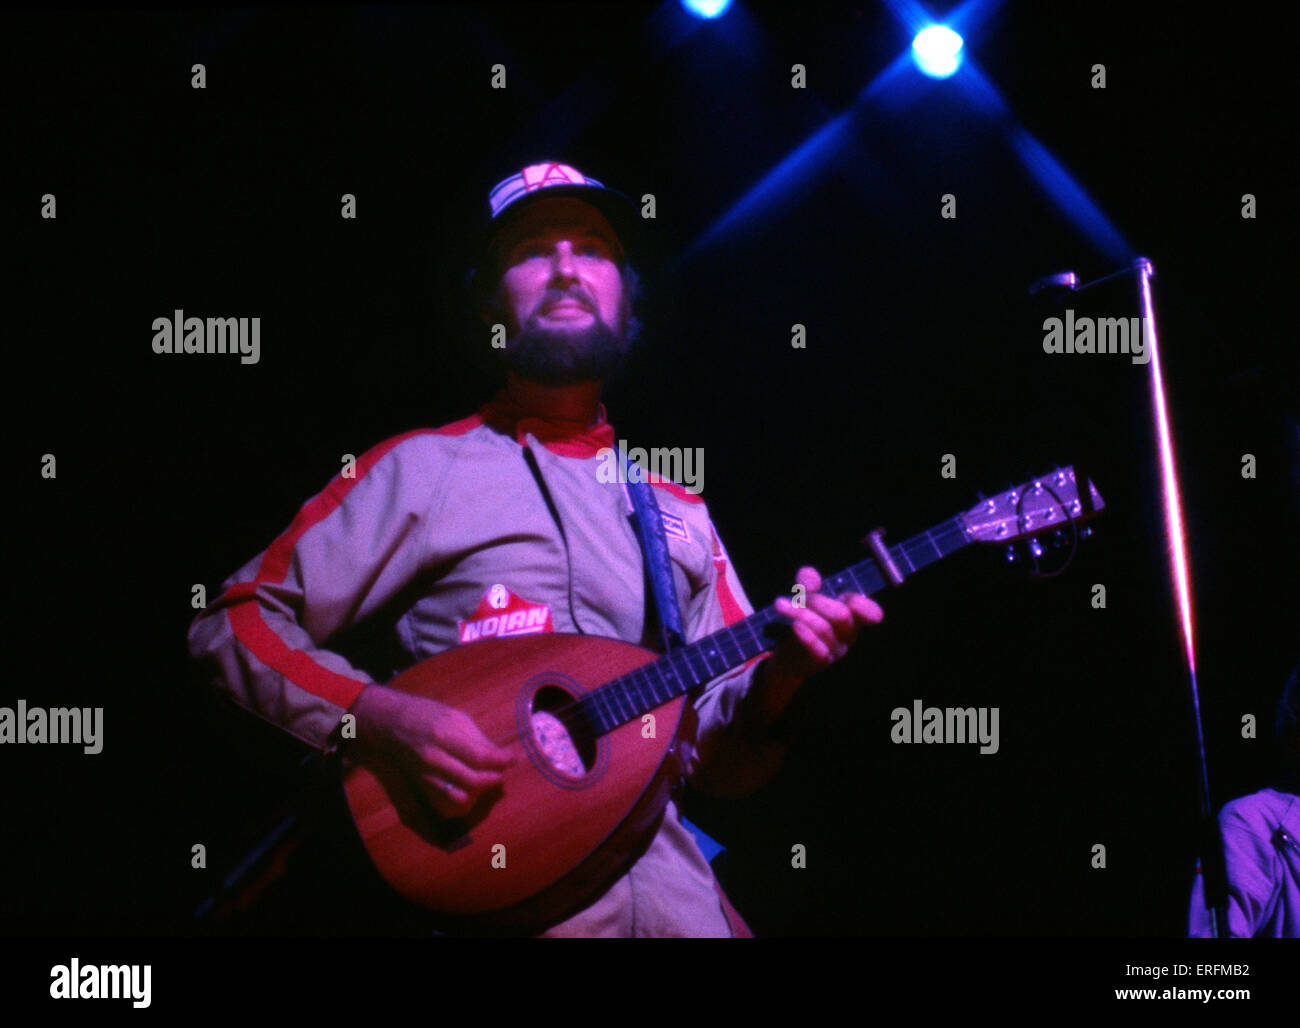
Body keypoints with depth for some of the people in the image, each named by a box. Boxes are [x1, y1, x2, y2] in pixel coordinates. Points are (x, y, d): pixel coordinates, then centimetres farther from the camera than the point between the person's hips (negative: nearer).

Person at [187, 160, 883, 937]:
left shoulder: (678, 514, 18)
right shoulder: (426, 468, 6)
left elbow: (718, 761, 16)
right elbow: (235, 621, 1)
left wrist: (775, 678, -4)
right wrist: (386, 719, -14)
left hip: (667, 872, 4)